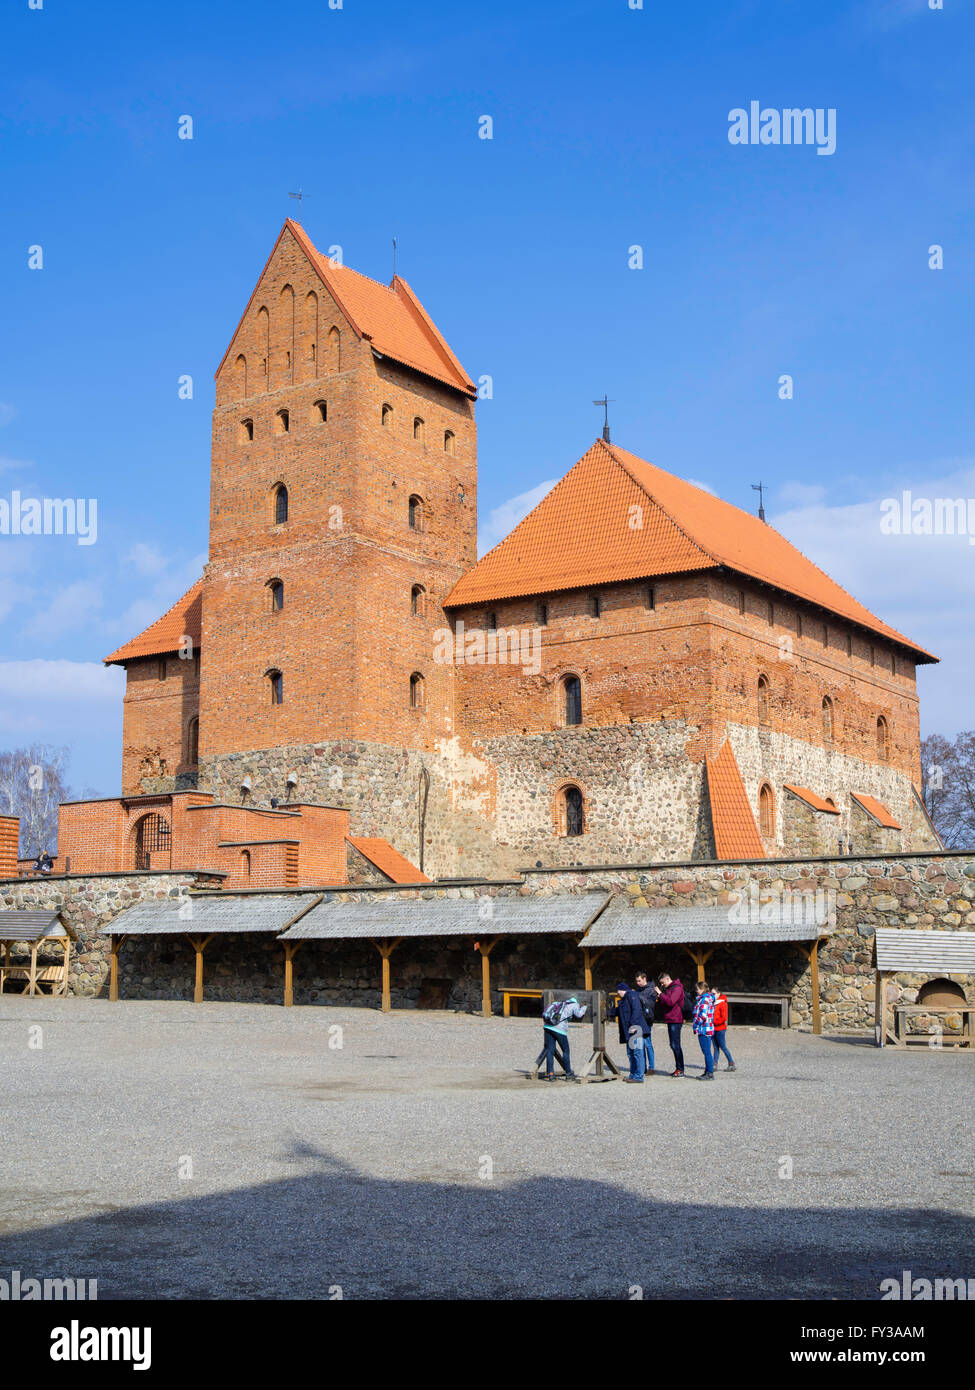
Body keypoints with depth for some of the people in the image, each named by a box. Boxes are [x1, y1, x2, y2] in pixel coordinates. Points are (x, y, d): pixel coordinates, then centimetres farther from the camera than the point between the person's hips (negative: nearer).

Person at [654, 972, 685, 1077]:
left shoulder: (677, 988, -11)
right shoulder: (668, 988, 19)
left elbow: (671, 1002, -23)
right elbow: (664, 1003, 22)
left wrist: (660, 993, -15)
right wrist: (658, 996, 6)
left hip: (676, 1021, -10)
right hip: (671, 1020, 10)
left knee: (675, 1045, -10)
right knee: (673, 1045, 10)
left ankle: (680, 1069, -9)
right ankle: (678, 1068, 14)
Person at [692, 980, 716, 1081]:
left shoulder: (704, 999, -15)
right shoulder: (709, 998, 16)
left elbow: (703, 1016, -22)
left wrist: (695, 1024, -12)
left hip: (704, 1030, -10)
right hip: (706, 1030, 10)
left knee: (707, 1052, -8)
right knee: (706, 1052, 14)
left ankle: (710, 1074, -6)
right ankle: (707, 1072, 19)